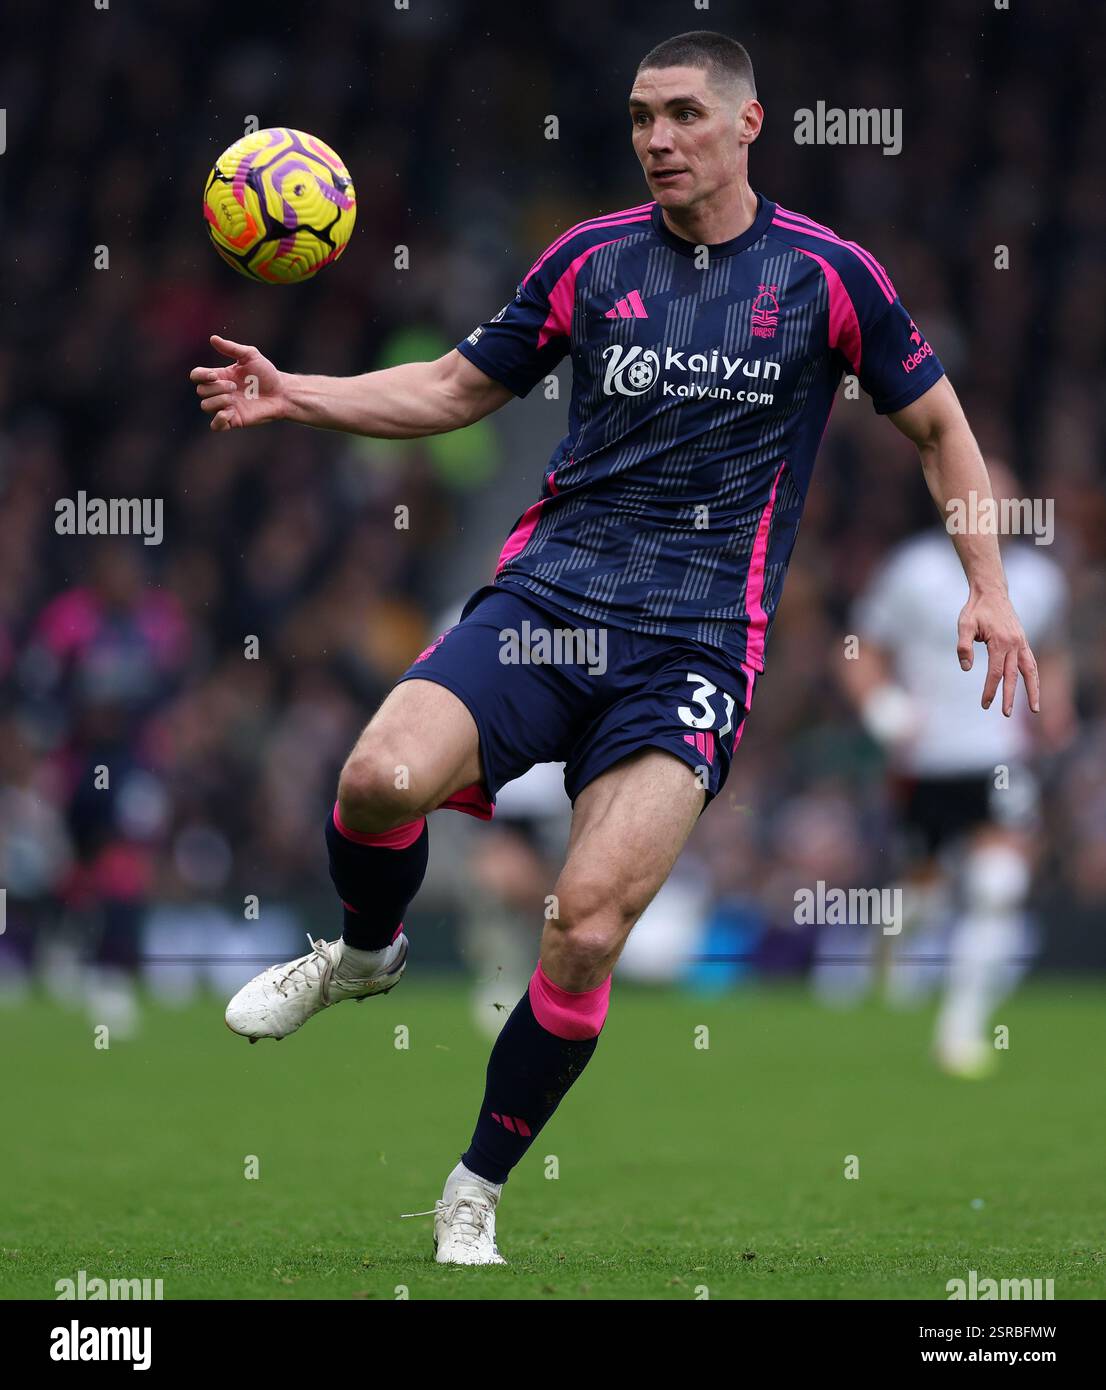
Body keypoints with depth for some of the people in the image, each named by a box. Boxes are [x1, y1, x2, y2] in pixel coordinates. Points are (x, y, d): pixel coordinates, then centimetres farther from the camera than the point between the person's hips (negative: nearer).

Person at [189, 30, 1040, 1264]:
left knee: (586, 928, -16)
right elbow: (458, 389, 18)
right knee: (381, 779, -26)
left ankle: (474, 1197, 3)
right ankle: (363, 953, 10)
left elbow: (937, 426, 15)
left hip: (694, 646, -2)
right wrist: (291, 396, 6)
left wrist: (988, 589, 7)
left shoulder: (825, 274, 3)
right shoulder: (590, 258, 8)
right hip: (545, 597, 2)